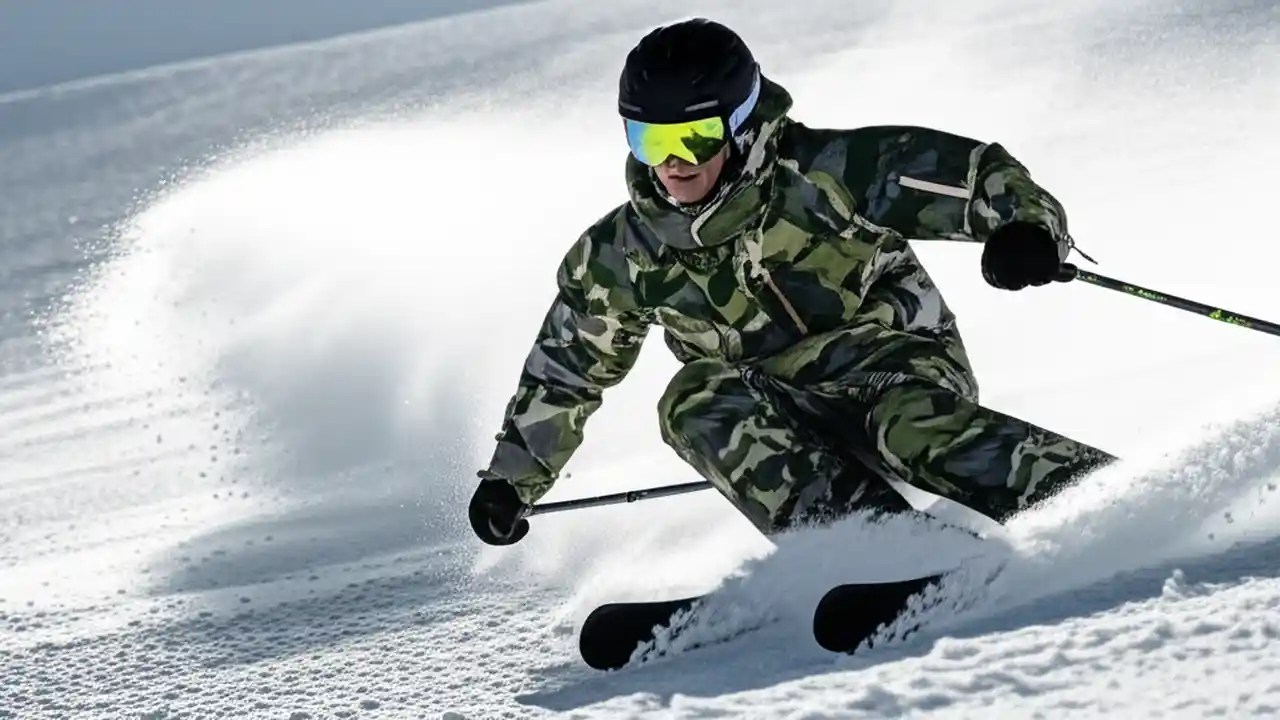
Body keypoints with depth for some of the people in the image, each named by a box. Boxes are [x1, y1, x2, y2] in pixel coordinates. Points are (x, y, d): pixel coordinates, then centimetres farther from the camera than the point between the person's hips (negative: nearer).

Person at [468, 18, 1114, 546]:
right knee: (695, 401, -28)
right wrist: (512, 477, 19)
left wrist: (1025, 224, -38)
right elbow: (564, 370, 16)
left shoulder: (819, 174, -14)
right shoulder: (621, 258, 0)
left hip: (898, 362, -4)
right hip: (778, 414, 4)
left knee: (914, 426, -37)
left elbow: (969, 172, -17)